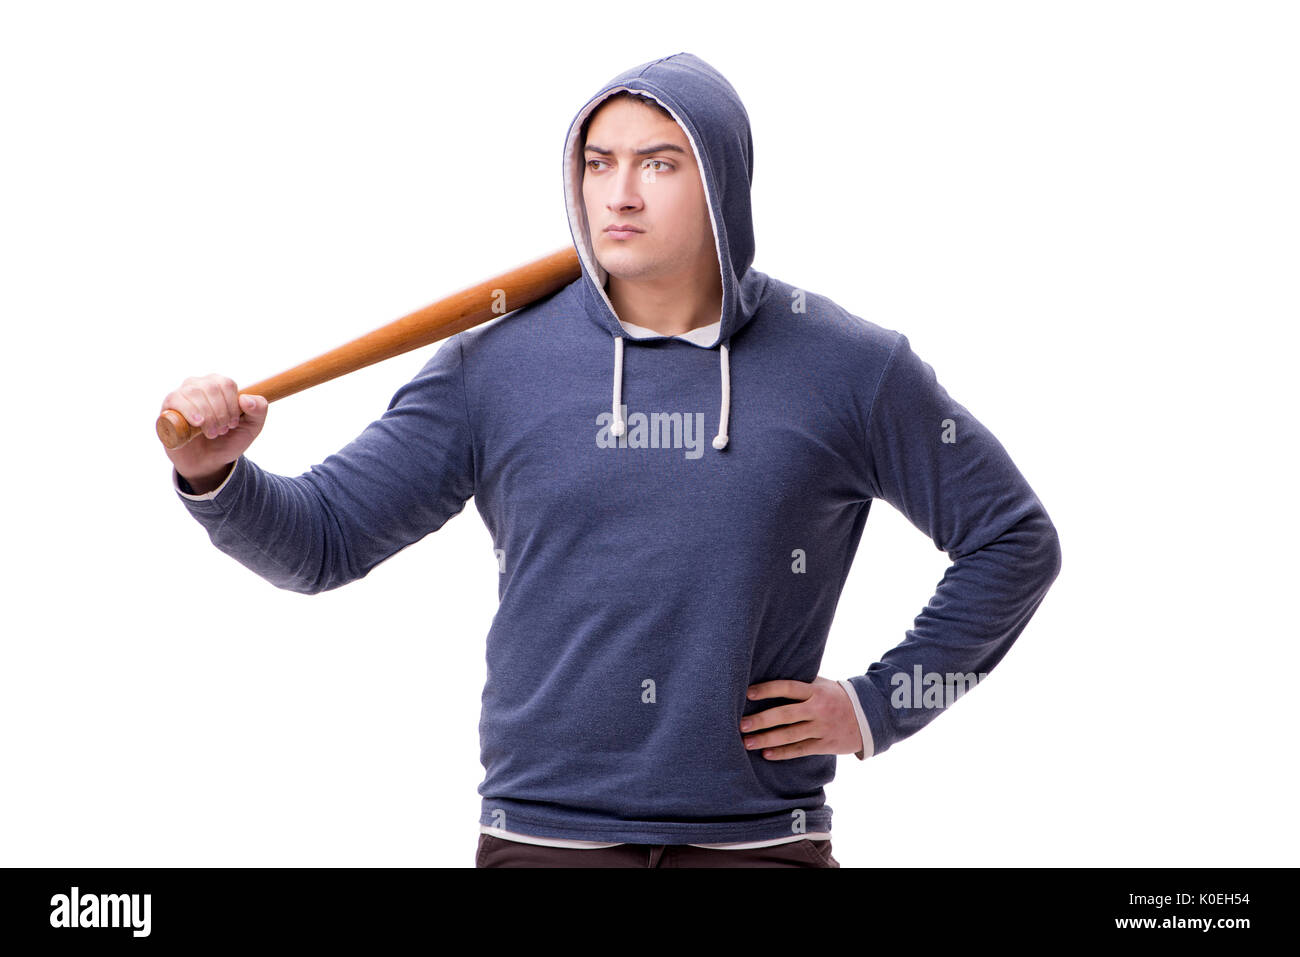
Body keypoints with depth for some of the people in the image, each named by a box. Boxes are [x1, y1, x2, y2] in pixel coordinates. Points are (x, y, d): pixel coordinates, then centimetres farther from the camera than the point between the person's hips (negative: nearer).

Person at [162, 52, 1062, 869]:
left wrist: (878, 705, 1)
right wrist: (214, 473, -19)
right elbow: (321, 539, 1)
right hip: (545, 832, 1)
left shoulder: (851, 368, 0)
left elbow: (1013, 539, 8)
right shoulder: (496, 366, 1)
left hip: (758, 836, 0)